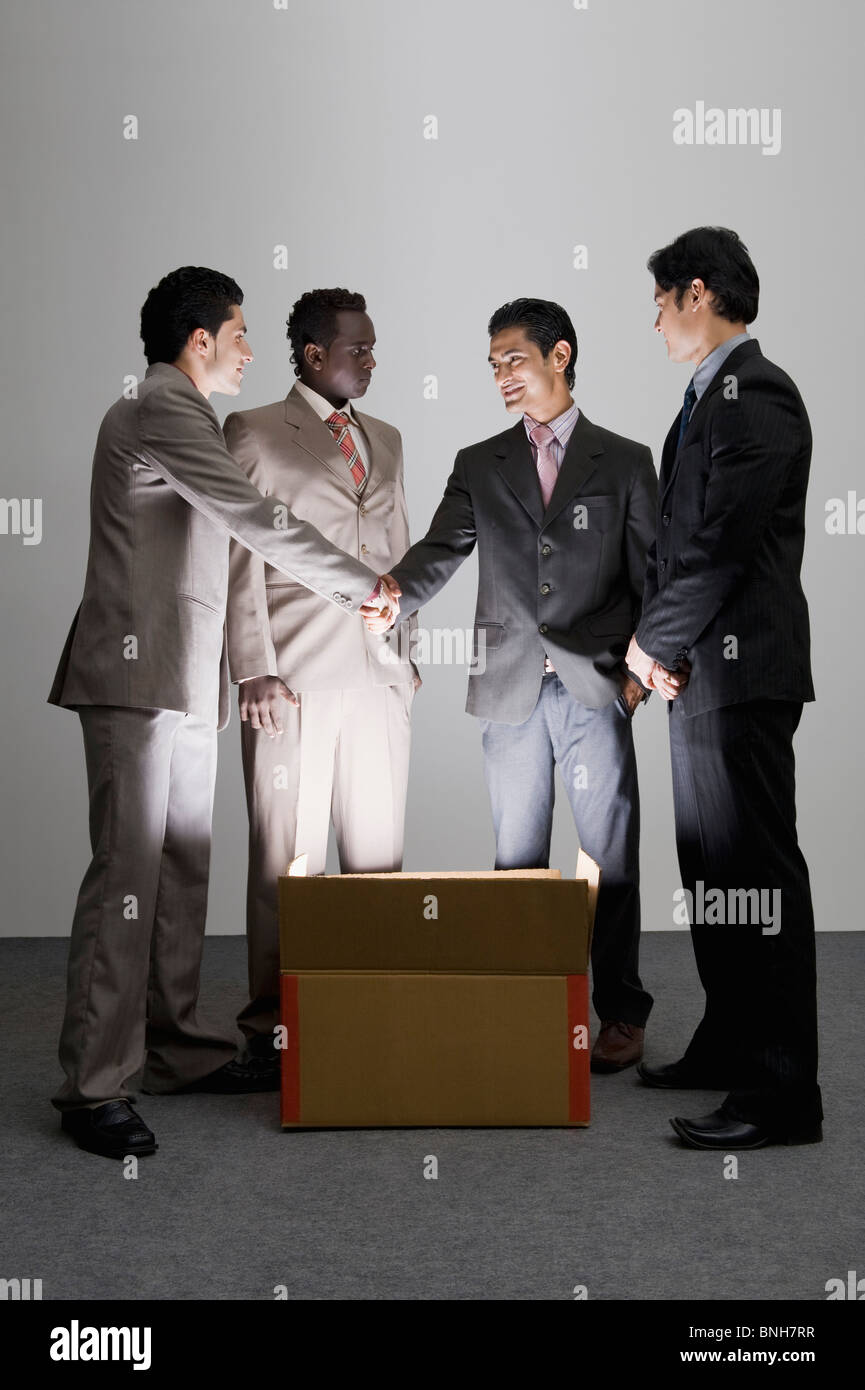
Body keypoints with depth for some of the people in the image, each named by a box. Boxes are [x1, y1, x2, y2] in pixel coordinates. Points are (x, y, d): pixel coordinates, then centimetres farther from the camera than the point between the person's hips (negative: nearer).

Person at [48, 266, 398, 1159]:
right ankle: (92, 1086, -8)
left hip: (183, 681, 10)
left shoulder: (182, 416, 23)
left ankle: (177, 1046, 18)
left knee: (182, 868, 11)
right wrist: (362, 584, -2)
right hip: (137, 676, -10)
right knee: (127, 871, -11)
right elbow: (258, 521, -13)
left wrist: (353, 597, 21)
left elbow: (237, 533, 25)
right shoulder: (160, 409, -10)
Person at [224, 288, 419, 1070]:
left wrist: (408, 653, 16)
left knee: (378, 856, 6)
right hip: (295, 679, -5)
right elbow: (239, 558, -3)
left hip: (379, 677, 5)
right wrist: (256, 670, -10)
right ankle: (272, 1020, 7)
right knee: (287, 857, -2)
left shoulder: (385, 441, 20)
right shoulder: (255, 434, 2)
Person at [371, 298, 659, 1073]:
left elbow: (651, 575, 5)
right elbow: (440, 552, 0)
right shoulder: (479, 466, 13)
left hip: (595, 689, -2)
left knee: (610, 857, 0)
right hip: (511, 689, 2)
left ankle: (621, 1015, 9)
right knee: (518, 858, 7)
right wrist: (392, 597, -20)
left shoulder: (624, 462, 8)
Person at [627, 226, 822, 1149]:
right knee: (709, 867, 16)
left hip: (741, 670, -10)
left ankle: (783, 1094, -4)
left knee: (753, 871, -8)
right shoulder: (707, 398, 19)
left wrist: (653, 642, -8)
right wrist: (654, 641, 4)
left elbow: (724, 543, -19)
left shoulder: (756, 396, -13)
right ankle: (730, 1046, 28)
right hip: (698, 669, 10)